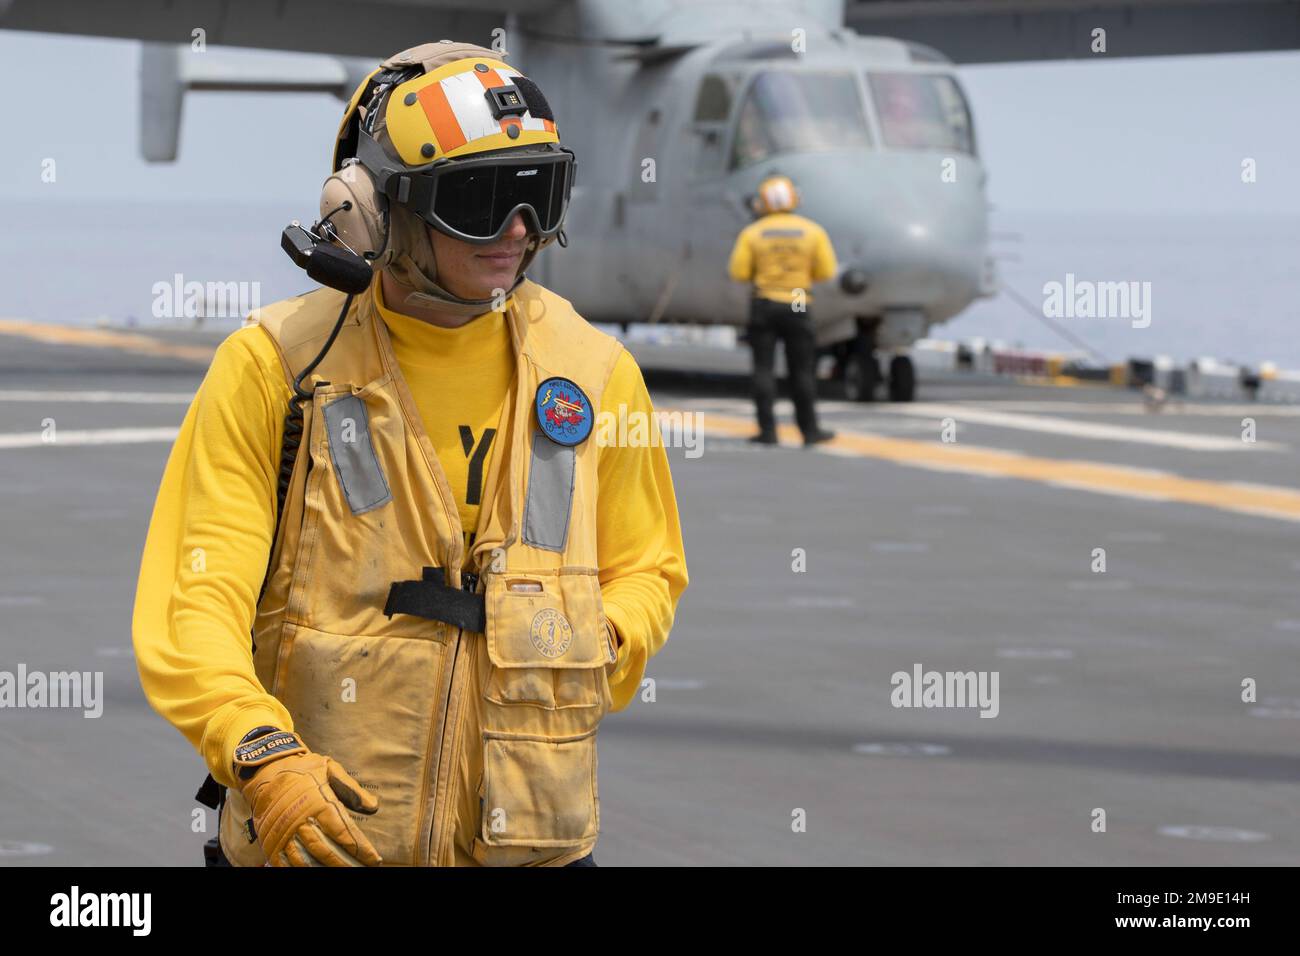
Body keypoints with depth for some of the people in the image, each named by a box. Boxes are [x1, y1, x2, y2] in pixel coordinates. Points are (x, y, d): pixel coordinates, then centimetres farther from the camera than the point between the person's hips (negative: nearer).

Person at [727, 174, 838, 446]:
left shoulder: (752, 233, -4)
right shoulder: (813, 231, -1)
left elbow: (738, 272, -6)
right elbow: (826, 270, -1)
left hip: (763, 304, -1)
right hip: (797, 307, 1)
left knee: (764, 369, 2)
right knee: (801, 371, 8)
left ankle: (767, 430, -3)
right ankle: (809, 429, 13)